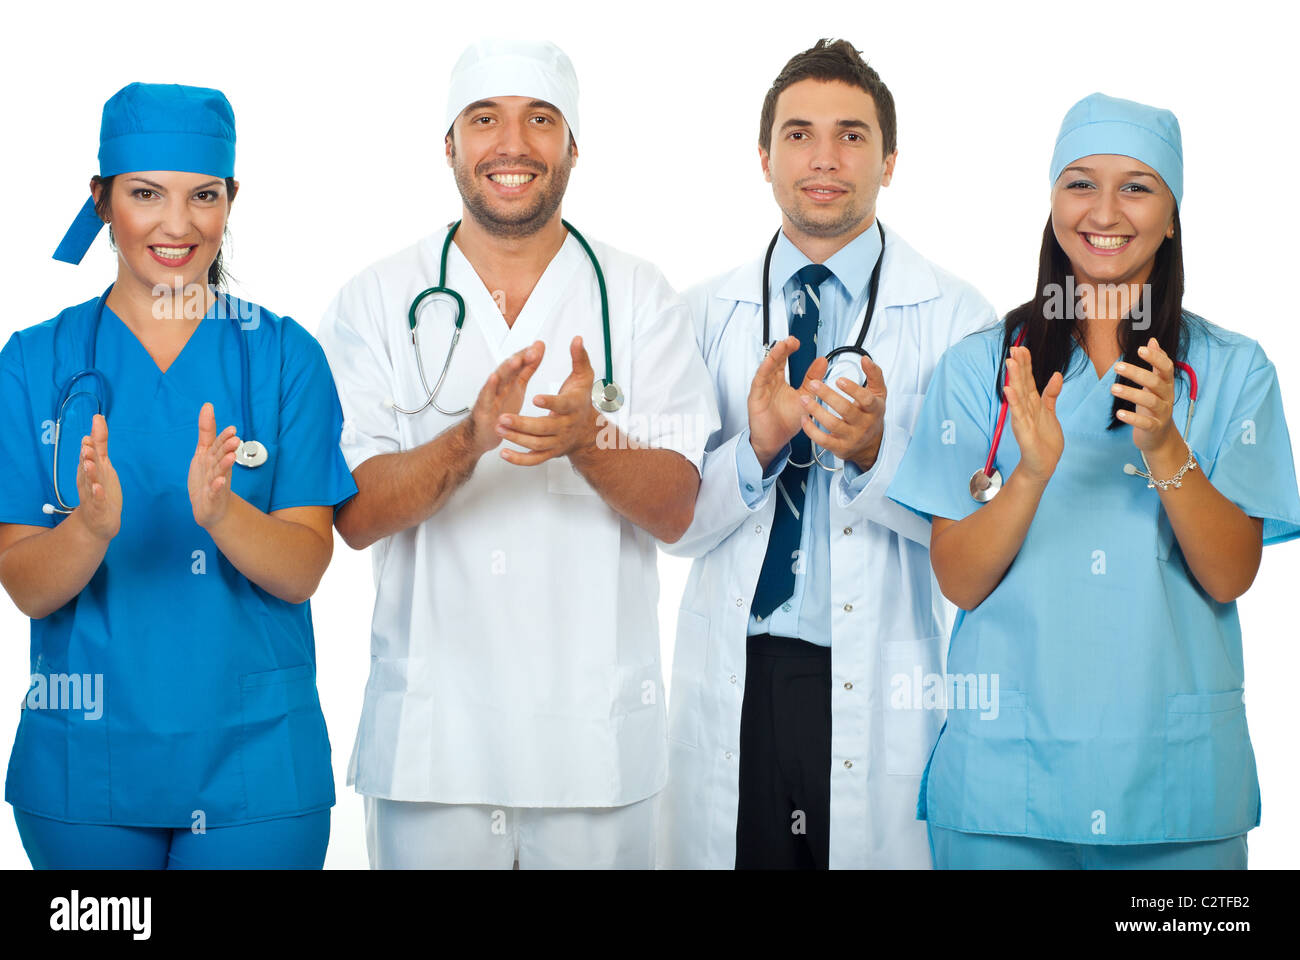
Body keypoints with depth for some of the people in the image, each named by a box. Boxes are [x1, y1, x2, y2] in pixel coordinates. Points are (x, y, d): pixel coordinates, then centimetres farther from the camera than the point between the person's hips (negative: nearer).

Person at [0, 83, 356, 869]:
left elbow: (303, 573, -8)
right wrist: (92, 528, -27)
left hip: (255, 757, 0)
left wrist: (219, 512, -28)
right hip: (86, 760, 1)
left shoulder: (285, 356, -1)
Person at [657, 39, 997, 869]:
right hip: (733, 685, 2)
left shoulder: (955, 316, -1)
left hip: (881, 696, -2)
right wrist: (758, 447, -16)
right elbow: (673, 520, 2)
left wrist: (876, 451, -24)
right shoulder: (706, 315, 6)